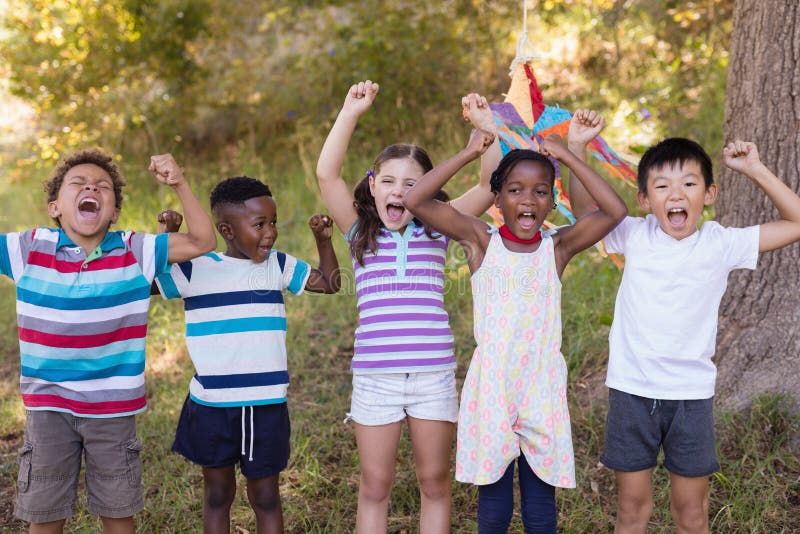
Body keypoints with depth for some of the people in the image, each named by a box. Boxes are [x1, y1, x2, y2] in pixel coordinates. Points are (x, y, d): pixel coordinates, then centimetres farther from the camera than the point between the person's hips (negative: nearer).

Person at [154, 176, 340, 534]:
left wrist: (323, 239, -1)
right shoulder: (195, 269, -5)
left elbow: (329, 283, 12)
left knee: (266, 497, 11)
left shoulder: (278, 266, 4)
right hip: (212, 406, -1)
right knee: (217, 494, 14)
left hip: (266, 405, 2)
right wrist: (166, 236, -14)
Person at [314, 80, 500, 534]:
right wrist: (351, 113, -10)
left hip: (433, 373, 0)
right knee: (375, 486, 8)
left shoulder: (437, 230, 7)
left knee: (435, 483, 10)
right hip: (375, 375, 0)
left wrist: (486, 125, -7)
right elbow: (327, 175, -5)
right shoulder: (361, 233, 7)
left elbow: (491, 184, 1)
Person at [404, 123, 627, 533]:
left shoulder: (557, 247, 1)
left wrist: (568, 157, -9)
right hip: (491, 388, -1)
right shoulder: (481, 241, -2)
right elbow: (415, 200, -12)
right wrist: (469, 153, -10)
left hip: (543, 390, 1)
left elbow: (614, 211, -11)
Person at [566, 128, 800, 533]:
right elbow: (583, 211, 10)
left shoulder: (721, 244, -5)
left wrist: (754, 170, -8)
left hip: (691, 395, 0)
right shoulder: (635, 235, -2)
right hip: (631, 392, 1)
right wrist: (577, 148, -2)